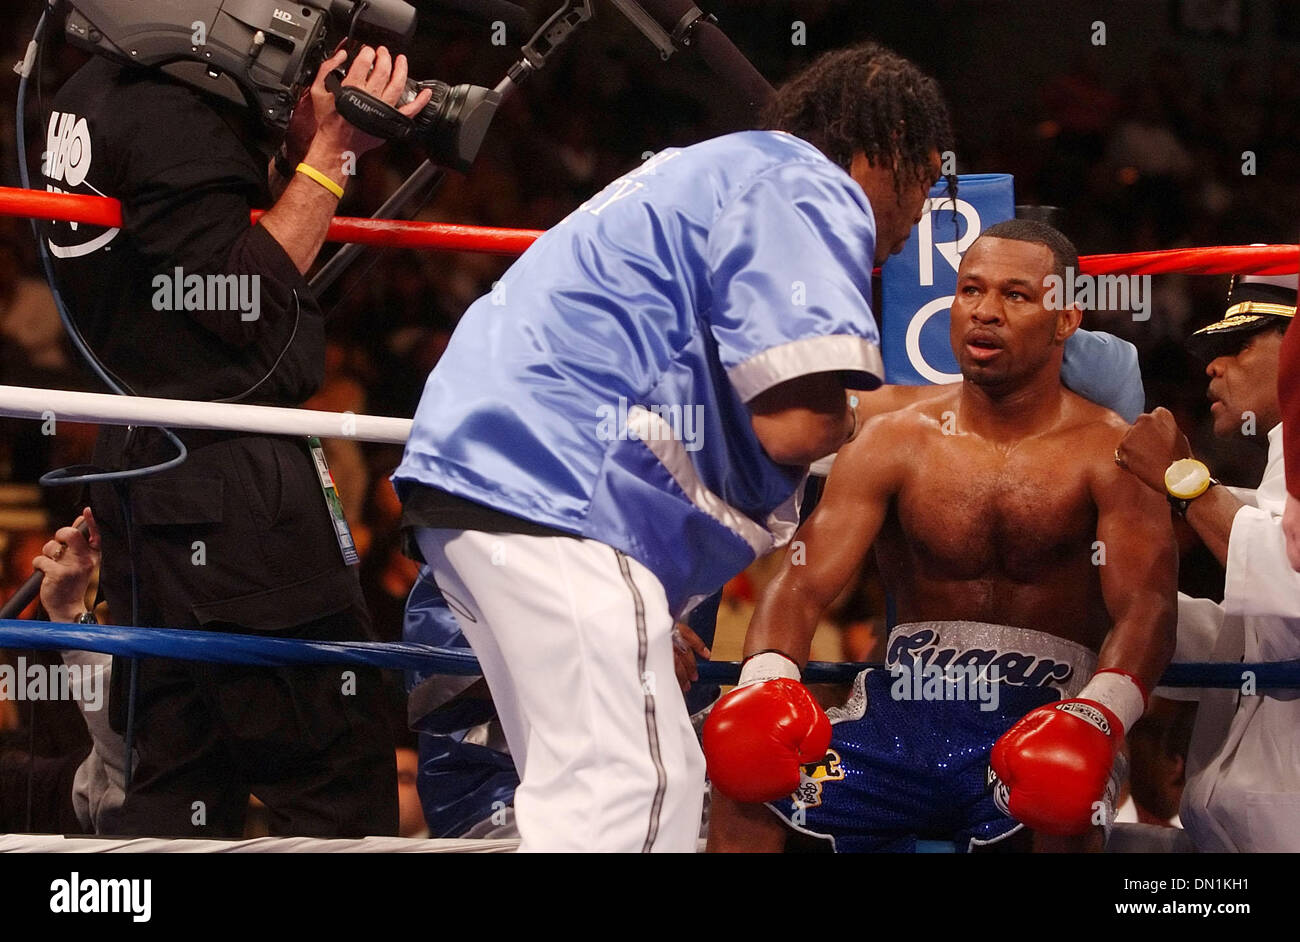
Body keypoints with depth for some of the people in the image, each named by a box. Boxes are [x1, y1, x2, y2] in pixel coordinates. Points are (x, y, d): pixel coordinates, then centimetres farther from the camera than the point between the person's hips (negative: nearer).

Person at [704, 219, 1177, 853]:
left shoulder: (1107, 452, 0)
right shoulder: (894, 441, 8)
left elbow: (1145, 608, -13)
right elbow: (802, 583, -1)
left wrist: (1094, 717, -36)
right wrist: (766, 683, -26)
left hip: (1041, 710, -3)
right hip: (903, 713, 3)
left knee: (1061, 809, -38)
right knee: (743, 785, -21)